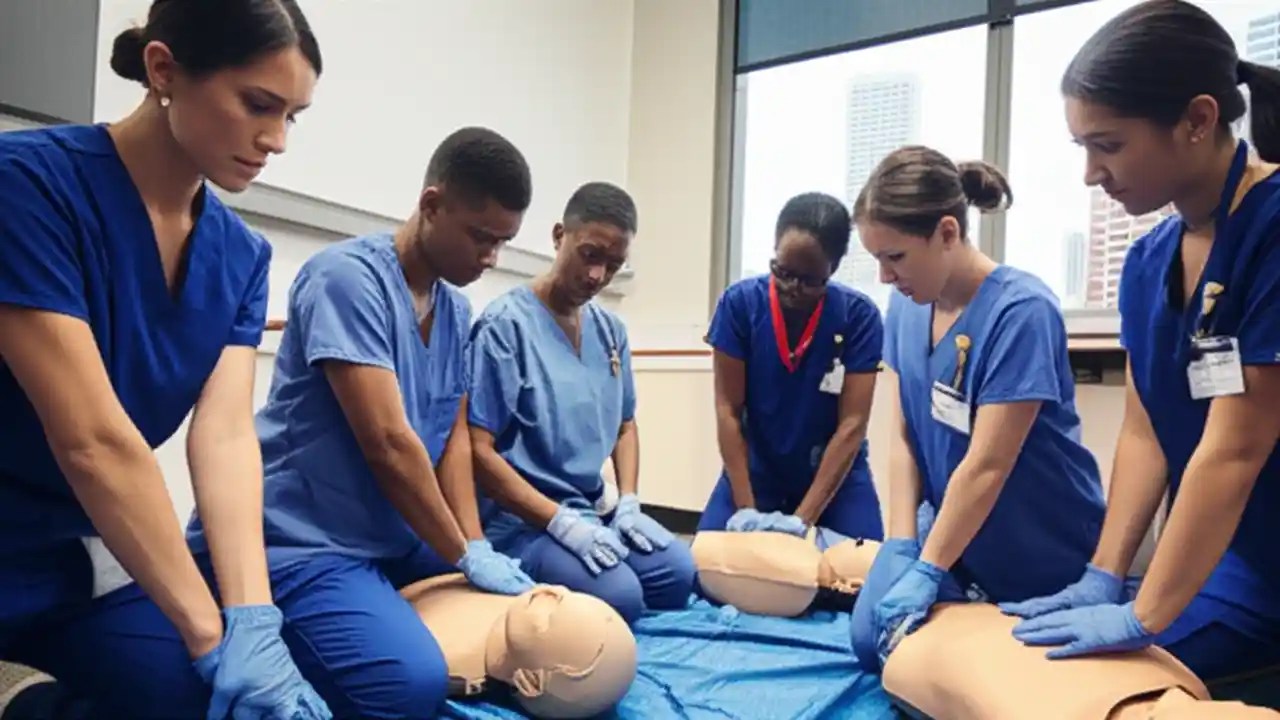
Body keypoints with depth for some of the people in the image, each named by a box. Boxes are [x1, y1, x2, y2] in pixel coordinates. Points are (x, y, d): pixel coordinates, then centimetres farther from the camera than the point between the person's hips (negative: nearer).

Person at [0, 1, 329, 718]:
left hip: (91, 552, 5)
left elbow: (227, 433, -12)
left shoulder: (242, 255, -2)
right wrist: (216, 637, -25)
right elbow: (92, 439, -25)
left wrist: (253, 622, -24)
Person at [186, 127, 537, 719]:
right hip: (303, 541, -9)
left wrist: (478, 546, -4)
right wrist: (463, 555, -13)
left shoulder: (457, 310, 10)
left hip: (394, 540, 9)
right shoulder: (349, 275, -17)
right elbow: (387, 444, -22)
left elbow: (454, 440, 10)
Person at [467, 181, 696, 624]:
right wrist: (561, 522, -21)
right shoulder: (505, 324, -12)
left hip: (595, 511, 7)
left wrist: (628, 503, 2)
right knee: (618, 596, -26)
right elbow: (478, 450, -16)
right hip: (521, 518, -6)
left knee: (679, 574, -13)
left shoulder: (611, 330, 9)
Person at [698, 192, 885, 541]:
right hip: (754, 472, 1)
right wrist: (745, 508, -17)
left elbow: (852, 424, -16)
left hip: (837, 476, 0)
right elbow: (728, 410, -12)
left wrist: (802, 518, -21)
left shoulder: (859, 315, -16)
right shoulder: (740, 303, -15)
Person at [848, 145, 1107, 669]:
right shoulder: (906, 307, -4)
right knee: (874, 637, -4)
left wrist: (928, 571, -24)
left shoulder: (1021, 311, -26)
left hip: (1046, 551, -5)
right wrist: (901, 547, -11)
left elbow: (987, 465, -26)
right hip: (957, 530, 6)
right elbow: (905, 437, -2)